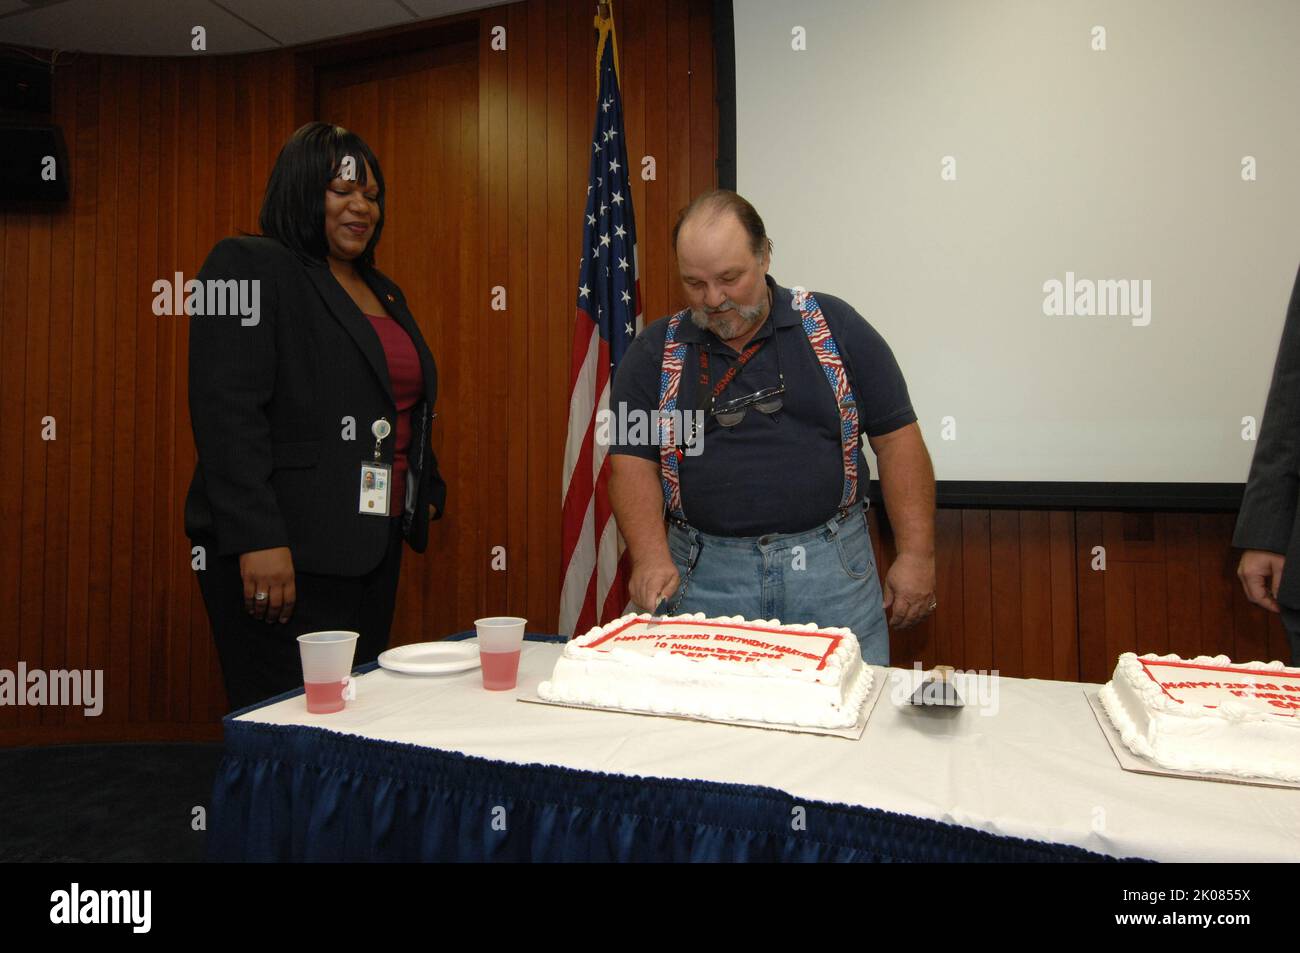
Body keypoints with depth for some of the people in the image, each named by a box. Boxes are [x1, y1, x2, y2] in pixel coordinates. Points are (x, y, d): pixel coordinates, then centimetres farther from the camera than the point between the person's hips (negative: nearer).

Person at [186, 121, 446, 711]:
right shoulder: (247, 267, -4)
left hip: (374, 545, 8)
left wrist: (427, 491, 19)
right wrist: (257, 540, -21)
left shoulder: (382, 291, 20)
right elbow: (227, 414, -15)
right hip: (286, 553, -7)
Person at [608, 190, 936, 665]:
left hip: (831, 570, 0)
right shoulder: (653, 353, 3)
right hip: (703, 574, 1)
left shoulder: (834, 327, 2)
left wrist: (916, 554, -2)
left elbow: (896, 439, 2)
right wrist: (651, 557, -16)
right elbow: (633, 464, 0)